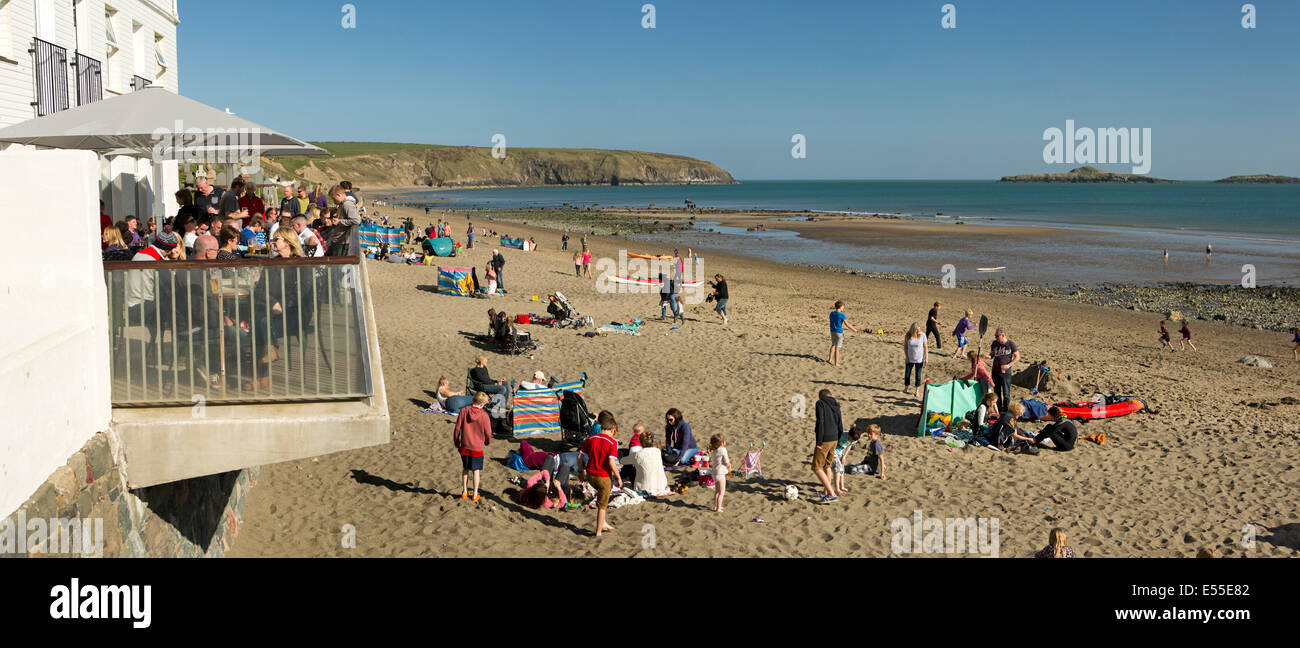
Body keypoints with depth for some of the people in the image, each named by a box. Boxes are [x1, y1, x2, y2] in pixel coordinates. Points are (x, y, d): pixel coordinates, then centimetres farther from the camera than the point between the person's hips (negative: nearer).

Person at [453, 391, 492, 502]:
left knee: (465, 469, 18)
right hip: (477, 447, -2)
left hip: (464, 447, 2)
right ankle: (475, 494, 16)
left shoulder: (464, 411, -8)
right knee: (476, 471, 10)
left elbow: (457, 428, -3)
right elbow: (488, 432, -7)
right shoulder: (484, 415, -14)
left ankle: (464, 492, 25)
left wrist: (457, 443, 11)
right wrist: (488, 442, 15)